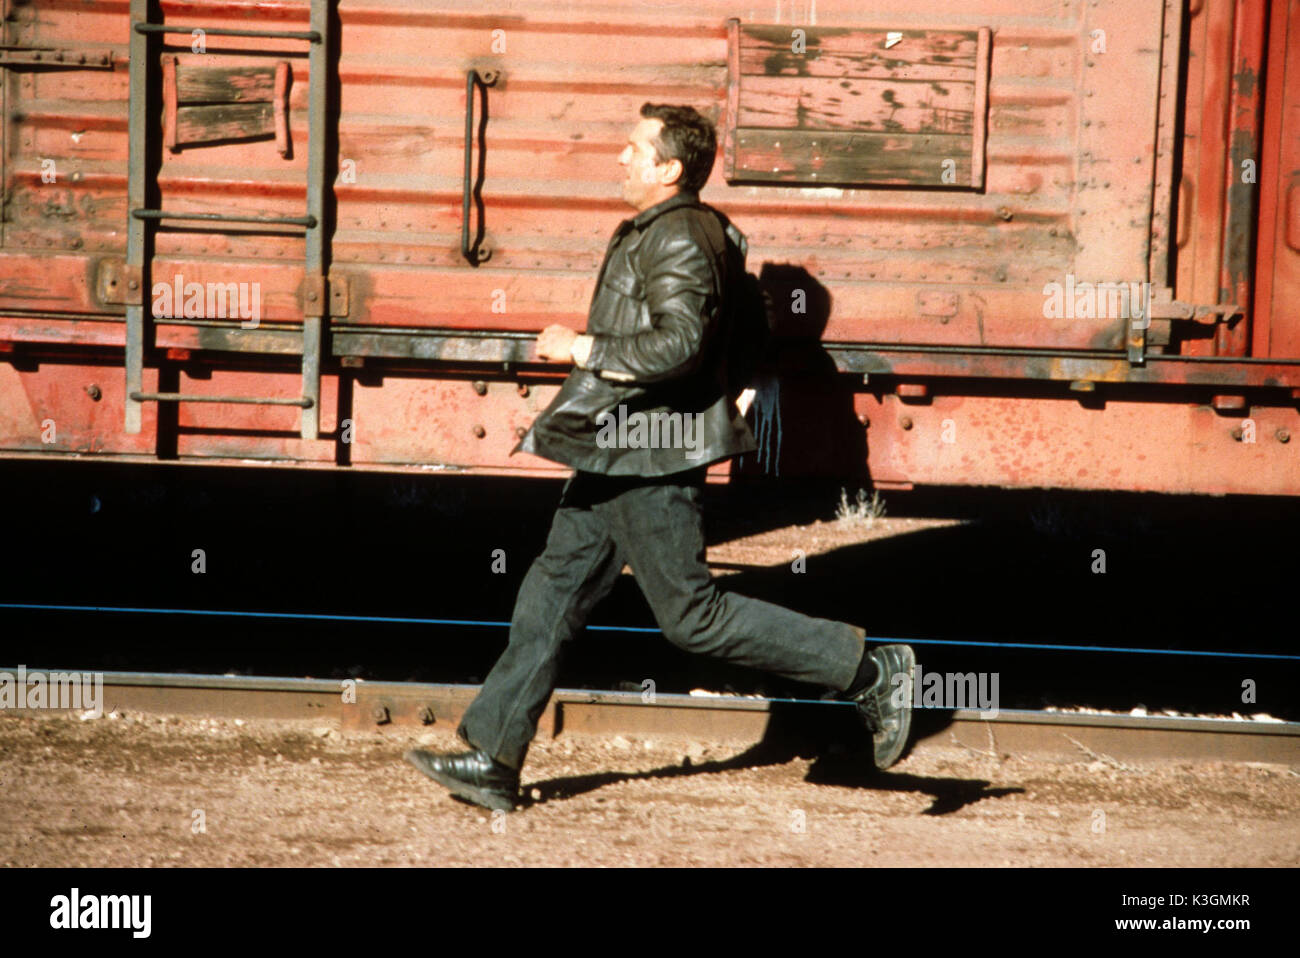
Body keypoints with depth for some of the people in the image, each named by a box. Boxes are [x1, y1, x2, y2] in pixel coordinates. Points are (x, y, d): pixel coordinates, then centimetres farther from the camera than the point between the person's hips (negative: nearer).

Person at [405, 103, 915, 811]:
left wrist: (584, 349, -21)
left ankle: (868, 671, 2)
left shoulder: (678, 242, -18)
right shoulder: (666, 232, 14)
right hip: (618, 457, 11)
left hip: (651, 460, -11)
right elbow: (750, 328, 22)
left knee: (691, 615, -5)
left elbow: (680, 344, -31)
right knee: (552, 594, 10)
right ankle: (494, 759, 14)